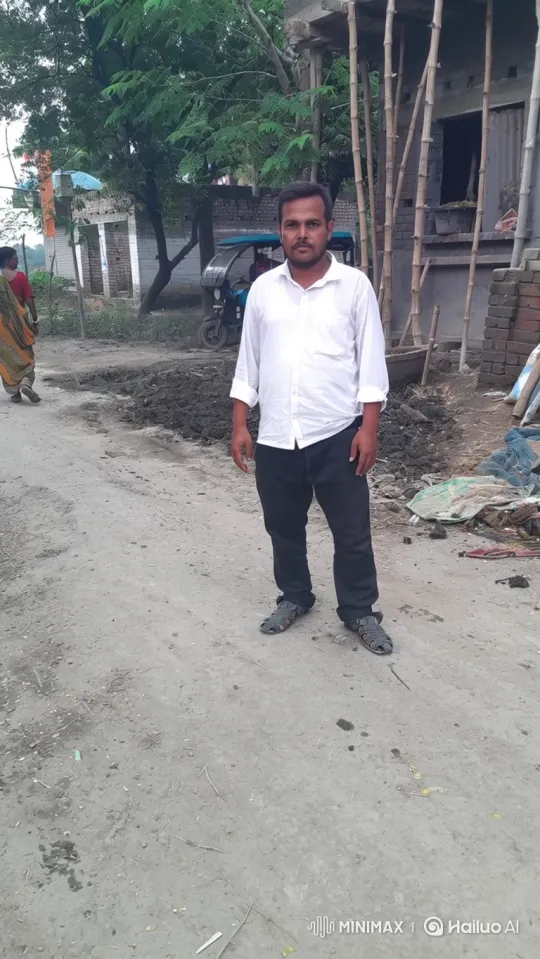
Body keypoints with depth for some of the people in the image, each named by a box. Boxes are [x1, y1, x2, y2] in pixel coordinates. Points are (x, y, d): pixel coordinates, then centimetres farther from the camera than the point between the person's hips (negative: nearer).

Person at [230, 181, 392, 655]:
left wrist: (368, 428, -9)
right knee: (284, 528, 16)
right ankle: (295, 597, 38)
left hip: (337, 435, -2)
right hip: (276, 439, 3)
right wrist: (240, 425, 4)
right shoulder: (263, 289, 6)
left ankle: (360, 611, 27)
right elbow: (248, 362, 9)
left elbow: (371, 362, -3)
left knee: (352, 532, 7)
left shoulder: (355, 285, -2)